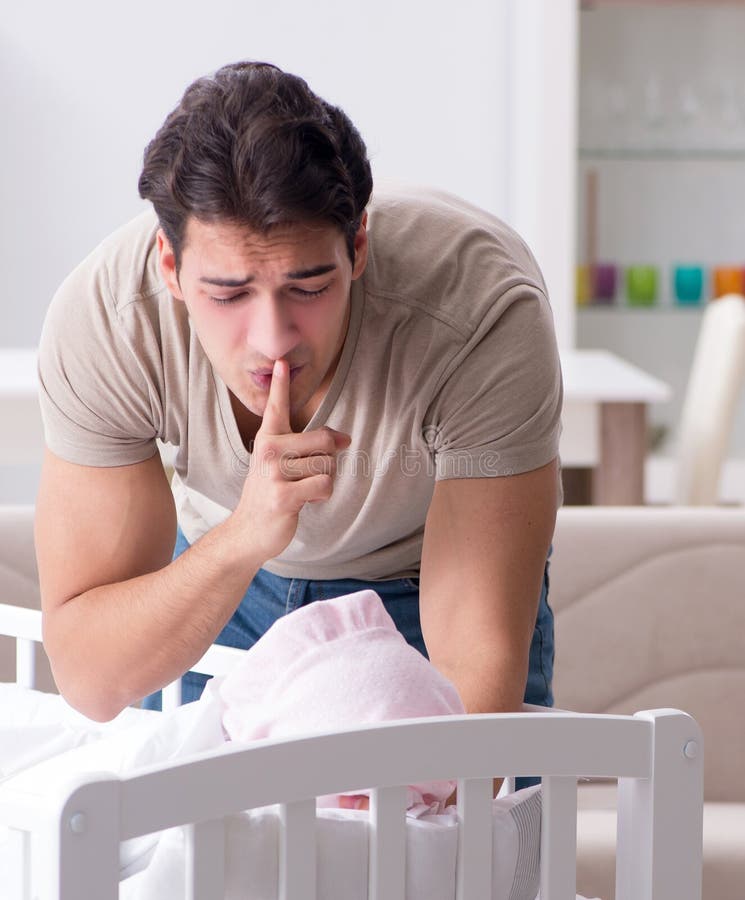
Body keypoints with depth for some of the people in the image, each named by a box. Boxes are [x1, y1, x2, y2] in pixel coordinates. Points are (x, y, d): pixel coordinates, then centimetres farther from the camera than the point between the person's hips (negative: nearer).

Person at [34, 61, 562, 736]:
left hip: (432, 575, -1)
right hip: (217, 576, 1)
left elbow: (476, 668, -40)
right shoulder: (96, 320, -33)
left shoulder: (485, 311, -38)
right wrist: (243, 538, -49)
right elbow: (89, 679, -33)